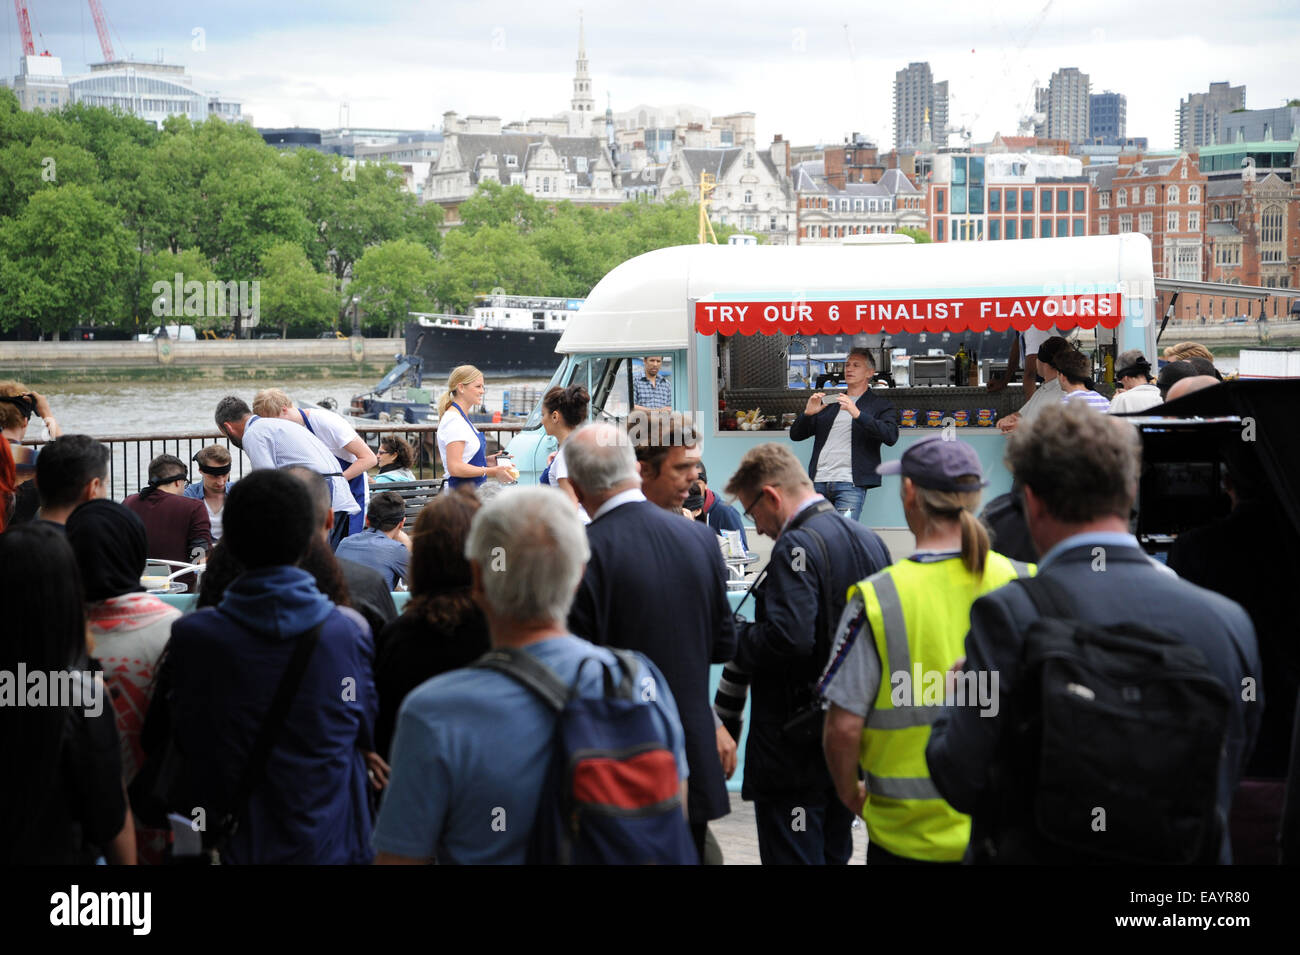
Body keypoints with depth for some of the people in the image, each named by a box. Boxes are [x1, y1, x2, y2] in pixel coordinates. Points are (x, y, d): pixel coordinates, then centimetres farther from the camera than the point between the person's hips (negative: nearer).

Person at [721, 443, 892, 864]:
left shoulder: (796, 546, -17)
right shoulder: (869, 540, 10)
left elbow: (788, 639, -28)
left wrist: (734, 637, -11)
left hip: (797, 748, -9)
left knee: (792, 856, -2)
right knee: (834, 854, 18)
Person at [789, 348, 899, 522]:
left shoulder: (881, 405, 12)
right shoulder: (828, 403, 25)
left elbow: (891, 436, -7)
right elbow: (795, 435, 21)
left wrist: (857, 414, -18)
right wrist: (807, 413, -1)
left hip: (850, 483, -4)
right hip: (818, 482, 4)